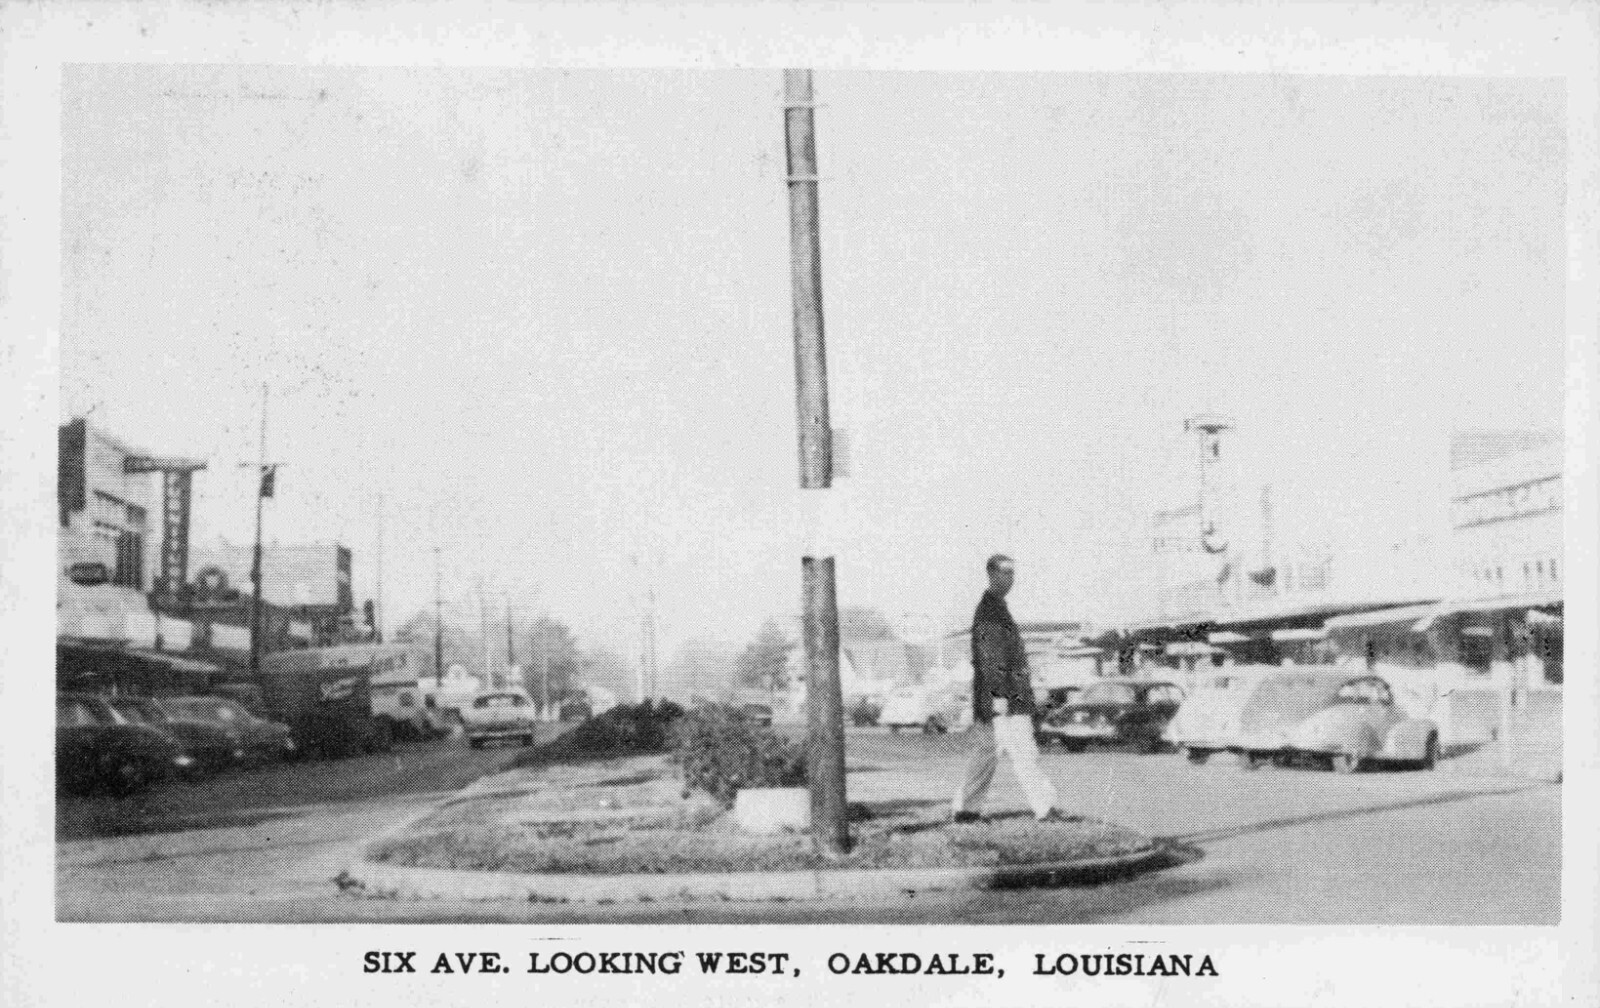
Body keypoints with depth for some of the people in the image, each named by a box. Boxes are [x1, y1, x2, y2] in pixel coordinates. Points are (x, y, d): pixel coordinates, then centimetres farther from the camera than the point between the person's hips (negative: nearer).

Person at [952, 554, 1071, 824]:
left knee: (985, 753, 11)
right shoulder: (989, 609, -13)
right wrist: (998, 694, -23)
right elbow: (988, 656, -19)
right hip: (1002, 695, -10)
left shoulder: (997, 607, 20)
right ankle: (1044, 808, -6)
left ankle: (965, 809, 14)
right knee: (1023, 753, -8)